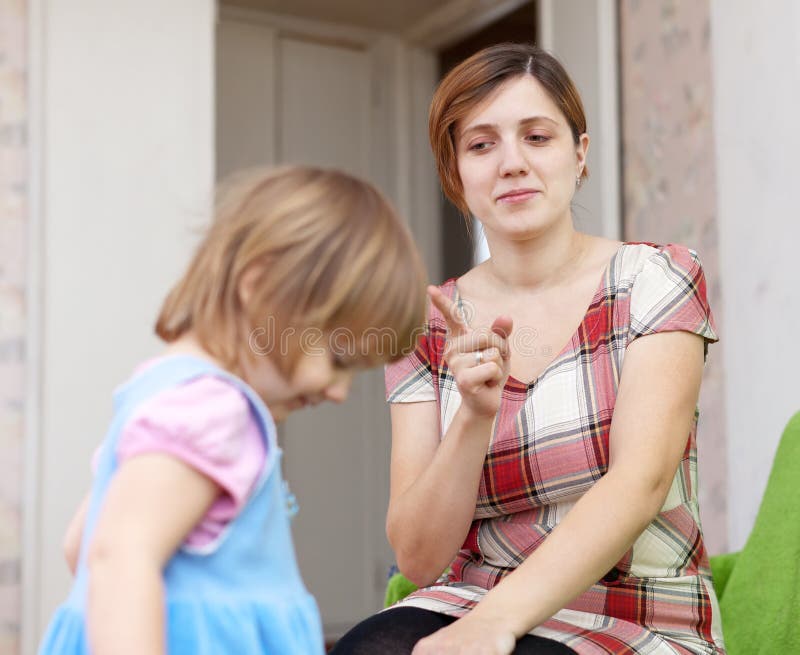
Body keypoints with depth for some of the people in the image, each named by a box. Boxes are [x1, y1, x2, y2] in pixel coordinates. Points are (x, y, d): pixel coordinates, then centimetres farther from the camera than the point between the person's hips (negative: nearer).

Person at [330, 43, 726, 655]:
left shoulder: (656, 281, -3)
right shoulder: (428, 326, 2)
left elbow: (639, 483, -18)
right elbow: (419, 558, -4)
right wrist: (475, 415, -21)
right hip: (471, 600, 3)